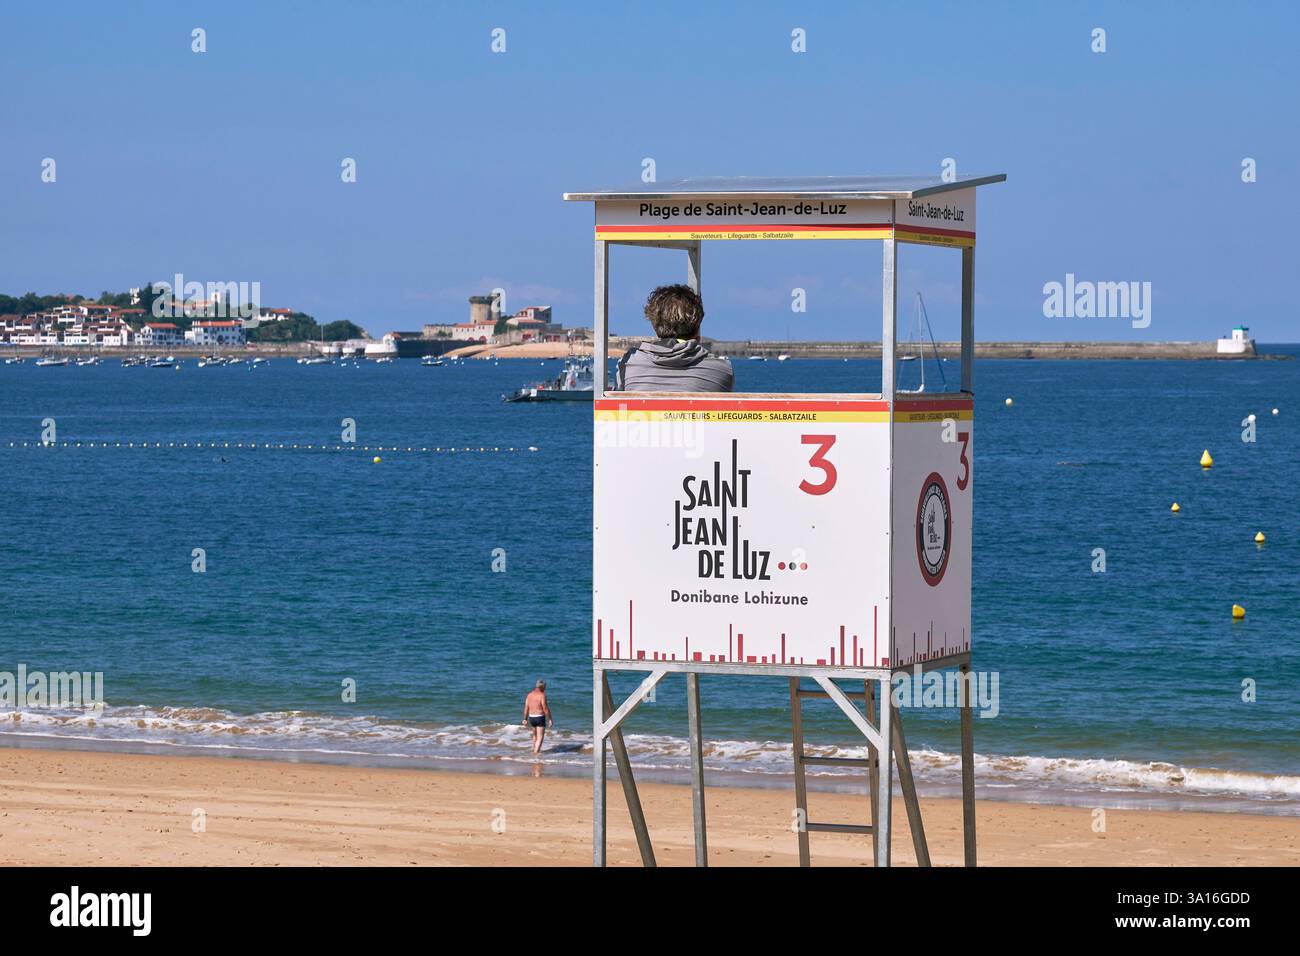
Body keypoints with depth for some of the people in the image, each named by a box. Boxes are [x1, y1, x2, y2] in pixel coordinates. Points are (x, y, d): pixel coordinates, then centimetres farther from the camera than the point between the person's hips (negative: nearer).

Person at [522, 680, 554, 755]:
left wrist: (525, 719, 10)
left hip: (531, 717, 7)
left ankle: (534, 749, 35)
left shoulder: (530, 694, 4)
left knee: (535, 735, 27)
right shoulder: (542, 695, -15)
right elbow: (545, 708, -17)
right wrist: (550, 719, -11)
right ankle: (536, 752, -17)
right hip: (540, 718, -7)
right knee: (540, 737, -5)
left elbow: (526, 708, 5)